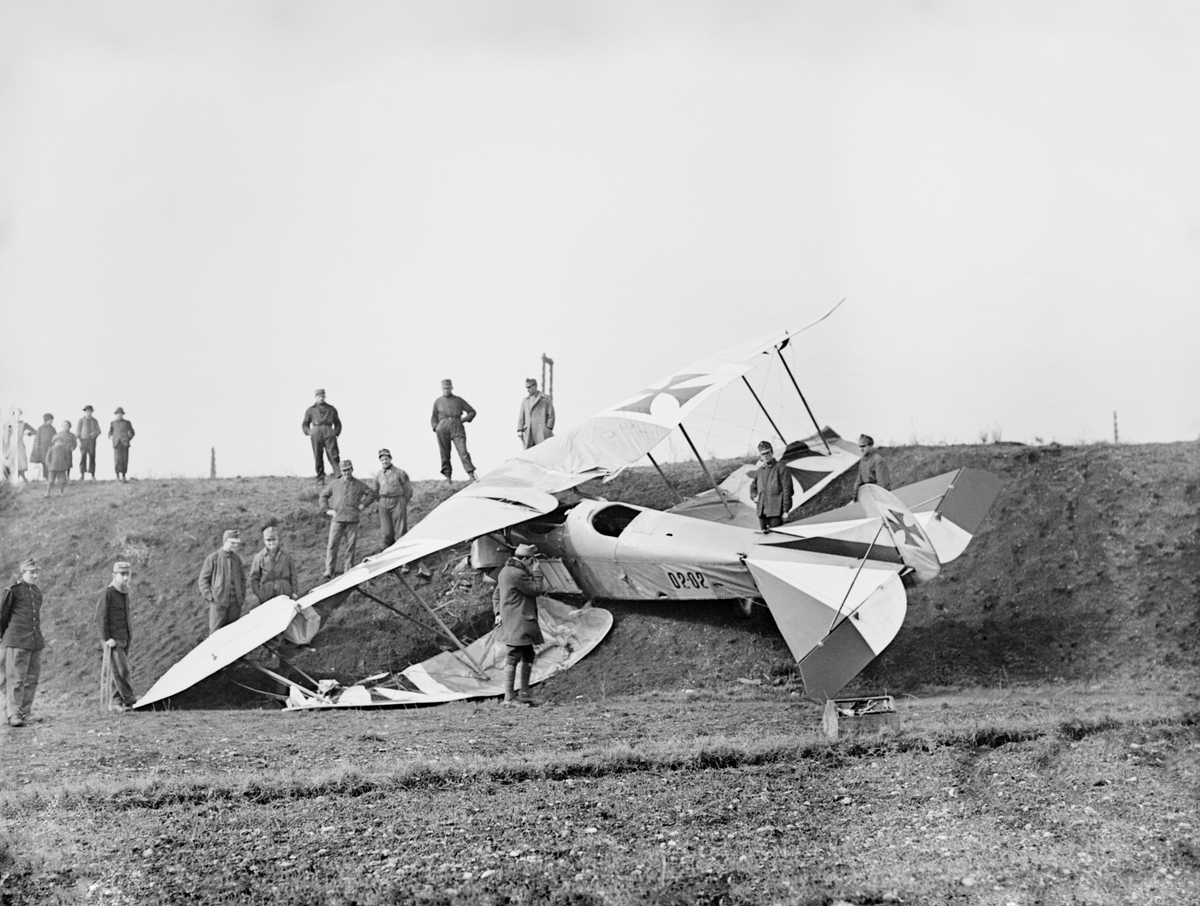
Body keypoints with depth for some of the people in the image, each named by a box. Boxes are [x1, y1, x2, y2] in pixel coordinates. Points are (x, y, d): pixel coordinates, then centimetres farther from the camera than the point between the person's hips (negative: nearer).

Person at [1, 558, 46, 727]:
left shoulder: (37, 592, 15)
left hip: (35, 642, 7)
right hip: (17, 642, -7)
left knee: (32, 679, 6)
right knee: (16, 678, -7)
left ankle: (24, 713, 12)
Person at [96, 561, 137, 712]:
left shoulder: (125, 594, 15)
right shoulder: (107, 594, -10)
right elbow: (100, 618, -13)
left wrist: (130, 635, 17)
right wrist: (107, 639, -17)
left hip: (124, 640, 8)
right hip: (112, 641, -8)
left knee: (120, 671, 5)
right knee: (121, 670, -12)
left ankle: (116, 703, 8)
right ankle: (129, 700, -10)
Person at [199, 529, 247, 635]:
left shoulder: (237, 559, 9)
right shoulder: (213, 558, -5)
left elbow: (242, 579, 18)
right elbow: (203, 579, -2)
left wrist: (242, 596, 8)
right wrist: (209, 597, -8)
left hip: (235, 603, 4)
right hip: (218, 602, -4)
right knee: (215, 631, -2)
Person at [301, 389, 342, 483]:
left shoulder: (331, 409, 21)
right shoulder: (310, 410, 20)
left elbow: (338, 423, 24)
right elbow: (305, 425, 20)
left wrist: (336, 433, 6)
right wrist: (309, 432, 1)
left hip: (329, 434, 0)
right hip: (316, 432, 0)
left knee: (333, 455, -15)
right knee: (318, 458, -4)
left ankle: (338, 475, -24)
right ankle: (320, 479, -2)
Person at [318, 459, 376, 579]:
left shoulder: (359, 485, 10)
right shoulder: (334, 484, 10)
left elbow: (371, 494, 19)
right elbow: (323, 496, 18)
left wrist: (363, 505, 8)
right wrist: (327, 509, 7)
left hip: (352, 519, 1)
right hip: (337, 519, -1)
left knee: (351, 545, 1)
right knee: (332, 544, -7)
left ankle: (348, 570, 11)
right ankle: (329, 571, -5)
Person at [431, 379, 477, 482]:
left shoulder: (459, 400, 14)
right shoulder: (438, 401, 16)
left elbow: (472, 412, 18)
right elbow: (434, 417, 22)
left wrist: (463, 420, 3)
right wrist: (436, 428, 4)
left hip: (457, 428, -1)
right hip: (443, 428, 1)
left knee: (463, 452, -14)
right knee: (445, 454, -1)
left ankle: (471, 475, -21)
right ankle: (447, 477, 6)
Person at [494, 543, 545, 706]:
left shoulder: (505, 571, 16)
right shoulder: (517, 574, -19)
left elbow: (497, 593, 22)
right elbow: (537, 589, -14)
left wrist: (498, 612, 17)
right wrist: (536, 571, -4)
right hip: (517, 622, -11)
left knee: (528, 656, 16)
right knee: (514, 658, -7)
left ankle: (523, 692, 22)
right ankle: (509, 697, -4)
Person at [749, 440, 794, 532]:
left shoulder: (781, 468, -2)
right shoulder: (759, 471, 17)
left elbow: (787, 490, -6)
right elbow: (753, 487, 33)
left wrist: (786, 510, -11)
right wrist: (755, 497, 11)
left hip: (776, 510, -6)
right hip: (762, 511, 6)